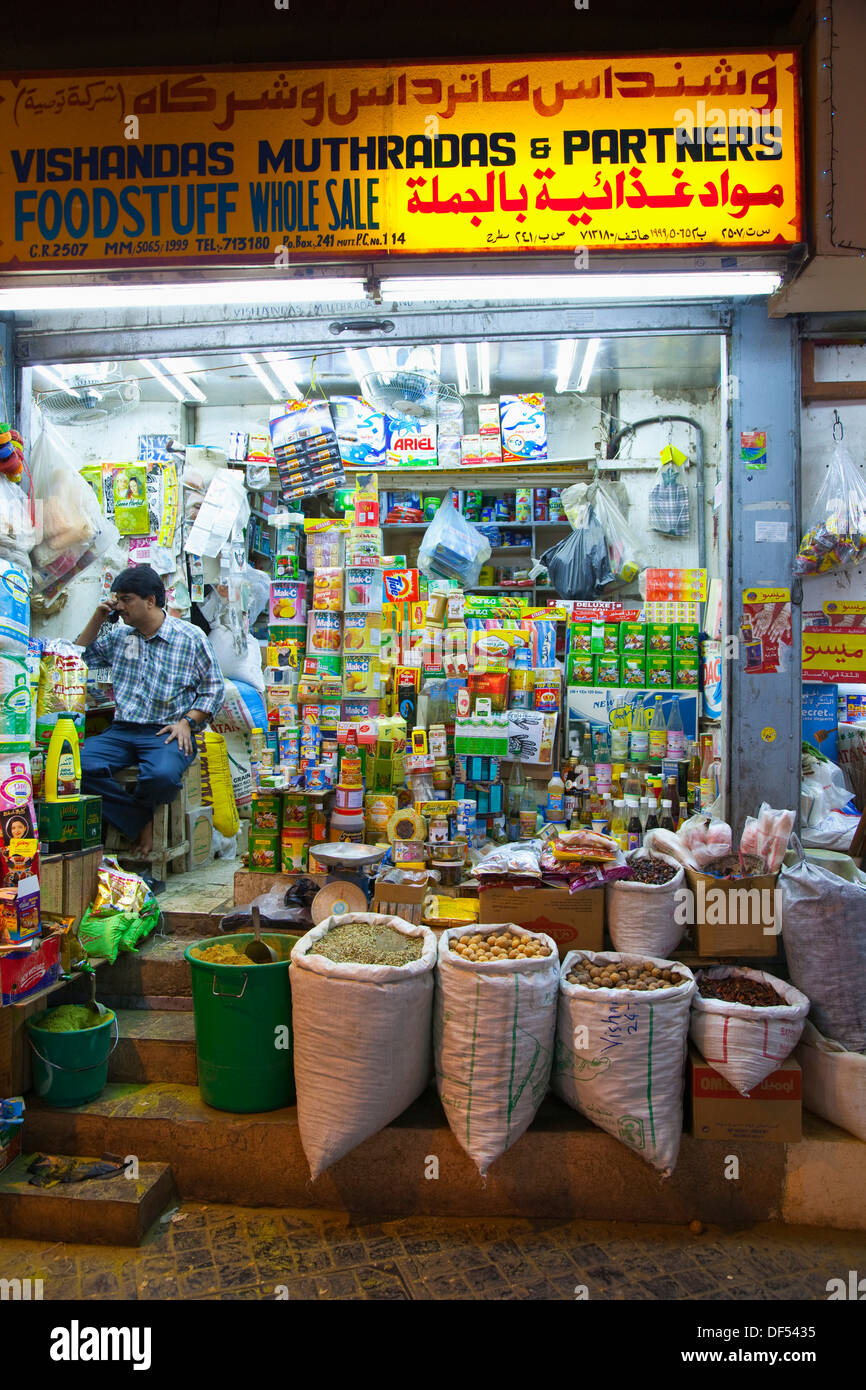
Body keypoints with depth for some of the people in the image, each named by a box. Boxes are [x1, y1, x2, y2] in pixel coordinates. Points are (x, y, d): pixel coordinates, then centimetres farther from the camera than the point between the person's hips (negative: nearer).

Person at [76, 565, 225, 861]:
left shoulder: (191, 637, 2)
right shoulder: (118, 636, 18)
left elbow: (214, 688, 4)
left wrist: (187, 721, -10)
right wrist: (98, 617, 15)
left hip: (166, 732, -4)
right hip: (122, 730, 5)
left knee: (162, 775, -38)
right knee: (79, 765, -26)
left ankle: (125, 811, -1)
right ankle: (141, 823, -11)